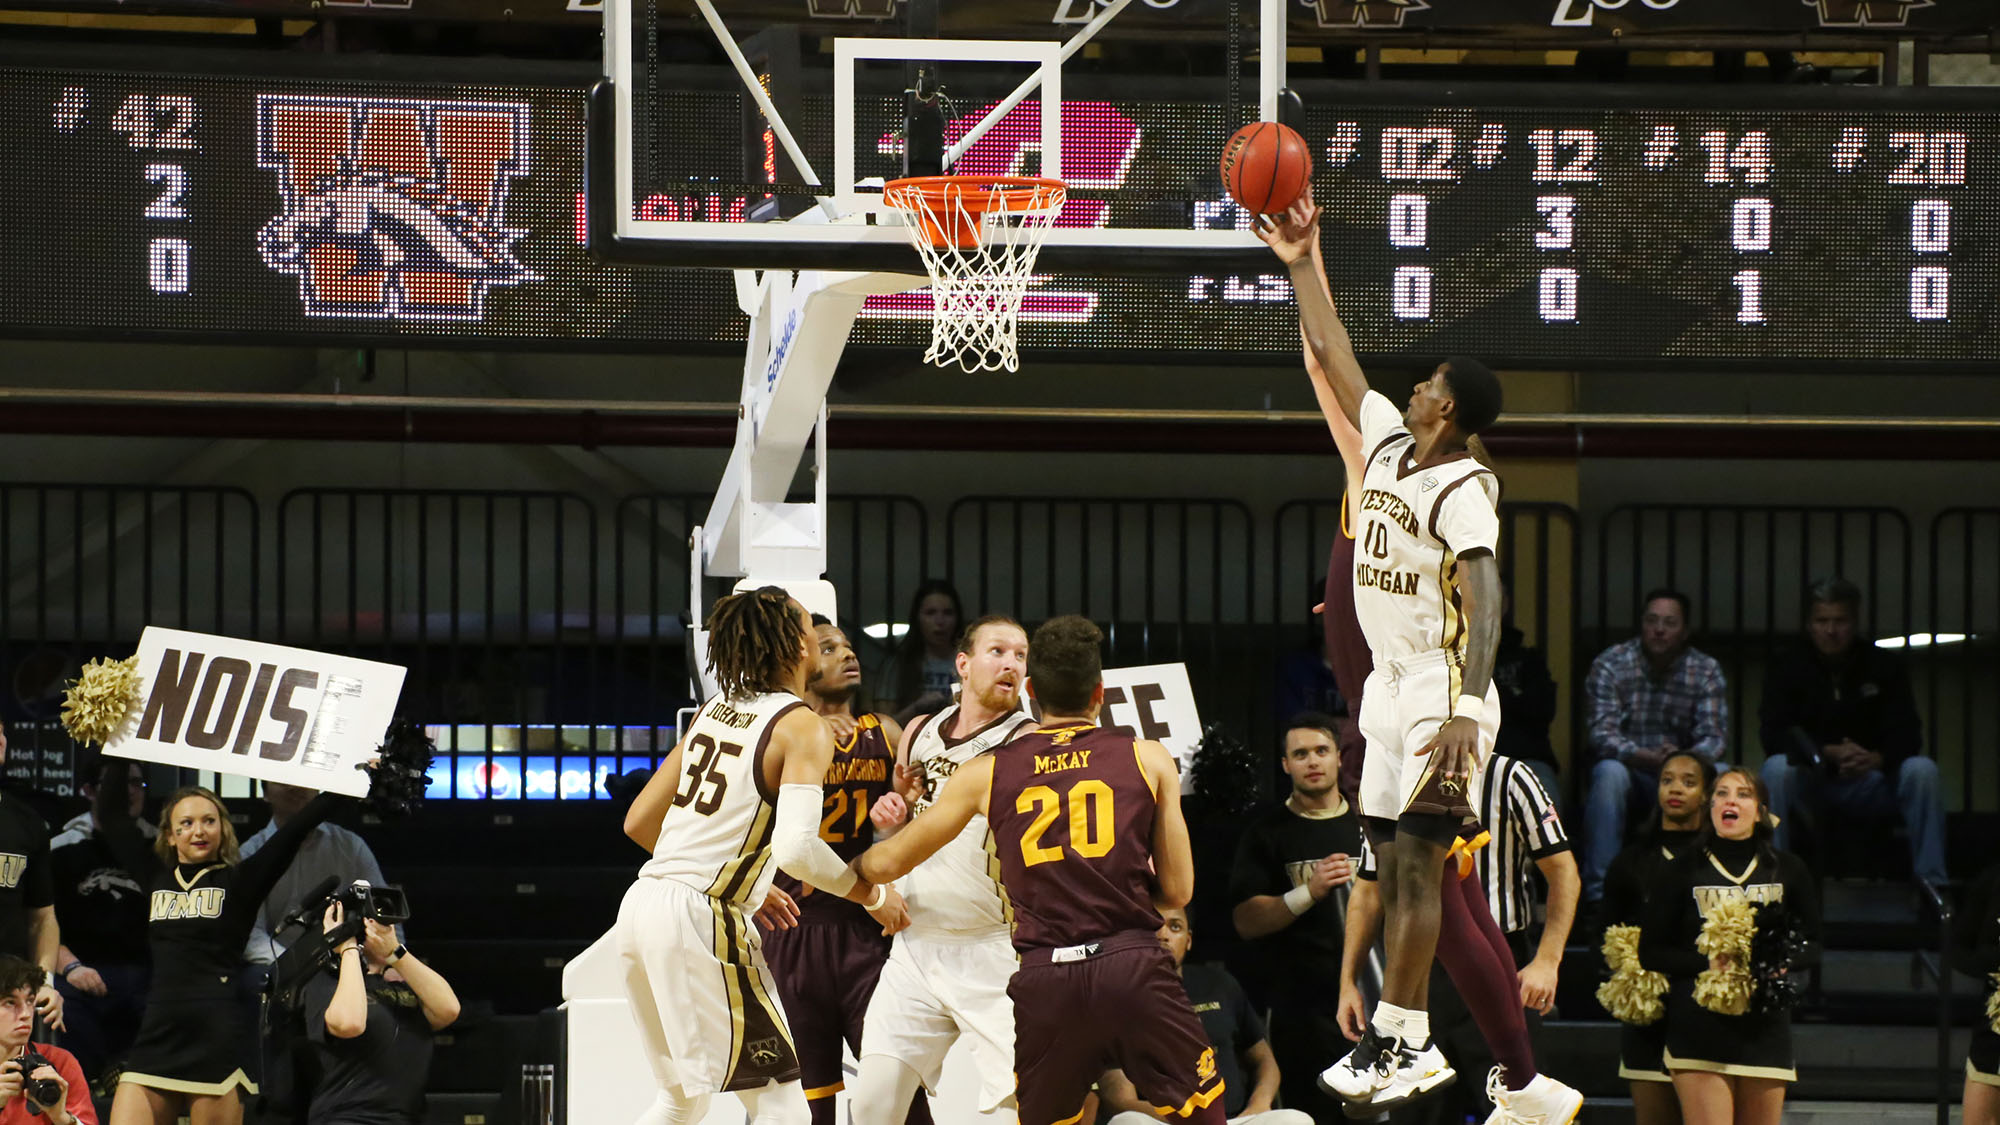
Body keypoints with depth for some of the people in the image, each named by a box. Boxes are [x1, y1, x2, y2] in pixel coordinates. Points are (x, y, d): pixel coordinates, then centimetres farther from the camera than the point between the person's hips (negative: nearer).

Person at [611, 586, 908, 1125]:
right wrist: (872, 895, -7)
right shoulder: (802, 726, -8)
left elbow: (639, 822, 18)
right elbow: (796, 848, -23)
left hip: (641, 905, 8)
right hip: (700, 920, -8)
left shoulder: (714, 711, 14)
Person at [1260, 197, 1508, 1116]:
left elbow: (1484, 600, -26)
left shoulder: (1462, 489, -16)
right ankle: (1403, 1044, 11)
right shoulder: (1388, 445, 7)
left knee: (1417, 864, -10)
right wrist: (1301, 265, 18)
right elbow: (1331, 354, 18)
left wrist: (1468, 707, -37)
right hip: (1391, 689, 9)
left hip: (1441, 692, -9)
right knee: (1396, 866, 8)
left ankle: (1396, 1041, -12)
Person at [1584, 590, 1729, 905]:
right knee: (1609, 773, -35)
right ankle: (1600, 895, -37)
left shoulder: (1706, 671, -1)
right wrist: (1649, 758, -38)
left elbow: (1714, 738, -11)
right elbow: (1602, 735, -19)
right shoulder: (1610, 665, -7)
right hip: (1629, 770, -2)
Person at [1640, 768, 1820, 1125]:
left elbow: (1815, 944, 16)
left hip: (1765, 1030, 3)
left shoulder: (1786, 870, 10)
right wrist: (1705, 962, -13)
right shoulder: (1684, 871, 5)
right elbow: (1651, 951, 4)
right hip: (1700, 1031, -3)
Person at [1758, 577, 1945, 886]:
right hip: (1809, 785, -1)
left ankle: (1931, 881, -23)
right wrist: (1830, 754, -30)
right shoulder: (1787, 665, -3)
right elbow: (1774, 736, -14)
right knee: (1777, 768, -33)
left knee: (1922, 770, -25)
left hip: (1868, 785, 1)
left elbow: (1907, 736, -7)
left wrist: (1876, 759, -31)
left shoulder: (1884, 666, 1)